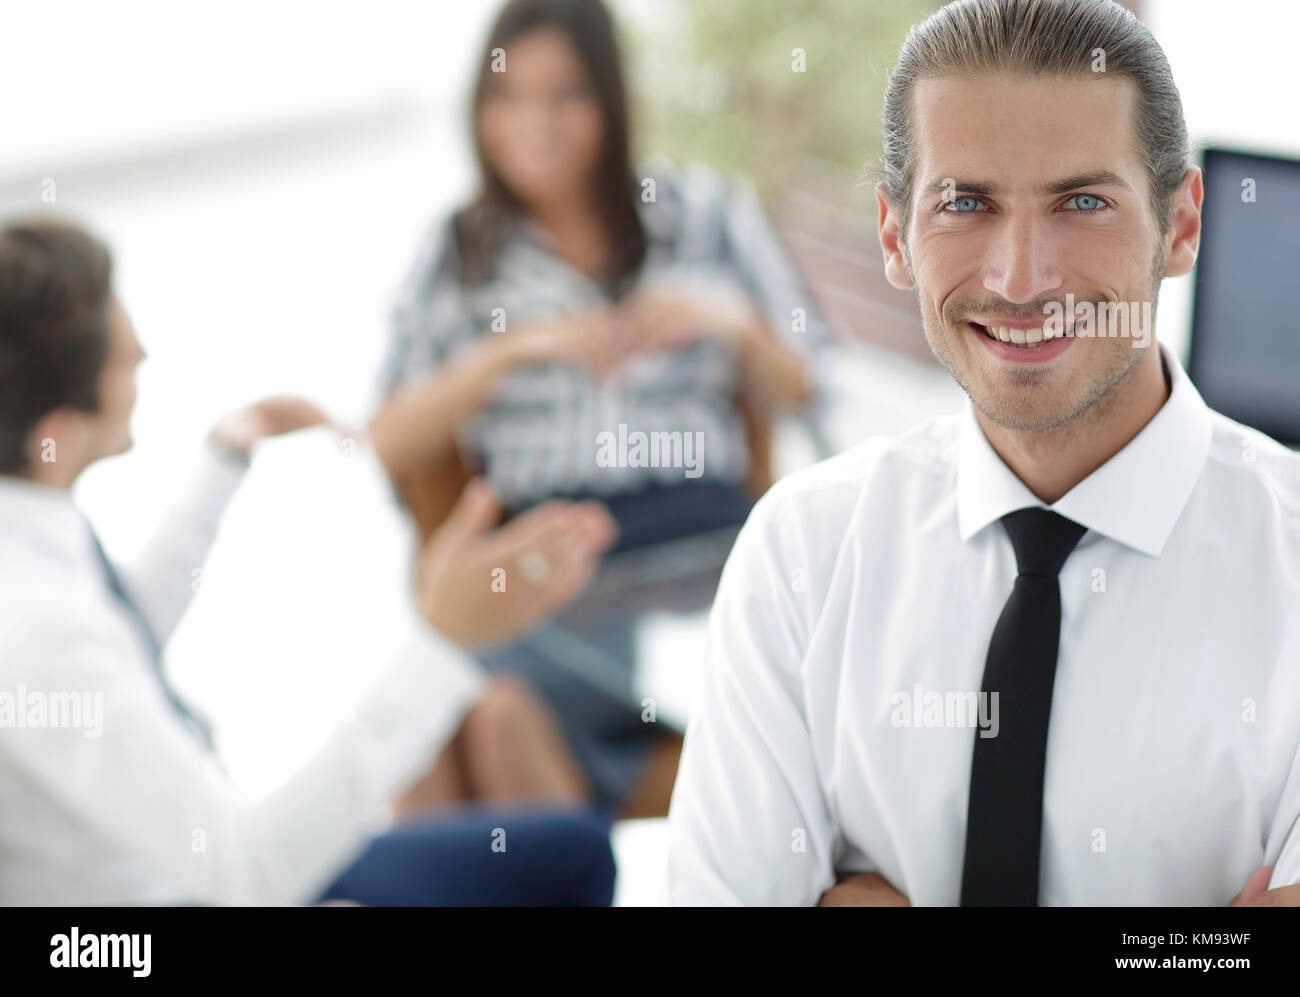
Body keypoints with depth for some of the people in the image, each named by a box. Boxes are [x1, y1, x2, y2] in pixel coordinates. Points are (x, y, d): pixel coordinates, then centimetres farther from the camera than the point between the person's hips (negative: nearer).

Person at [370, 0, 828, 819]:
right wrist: (510, 350, -6)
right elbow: (391, 450, 7)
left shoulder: (707, 213, 16)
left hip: (708, 536, 0)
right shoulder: (459, 252, 17)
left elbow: (798, 404, 17)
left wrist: (736, 326, -3)